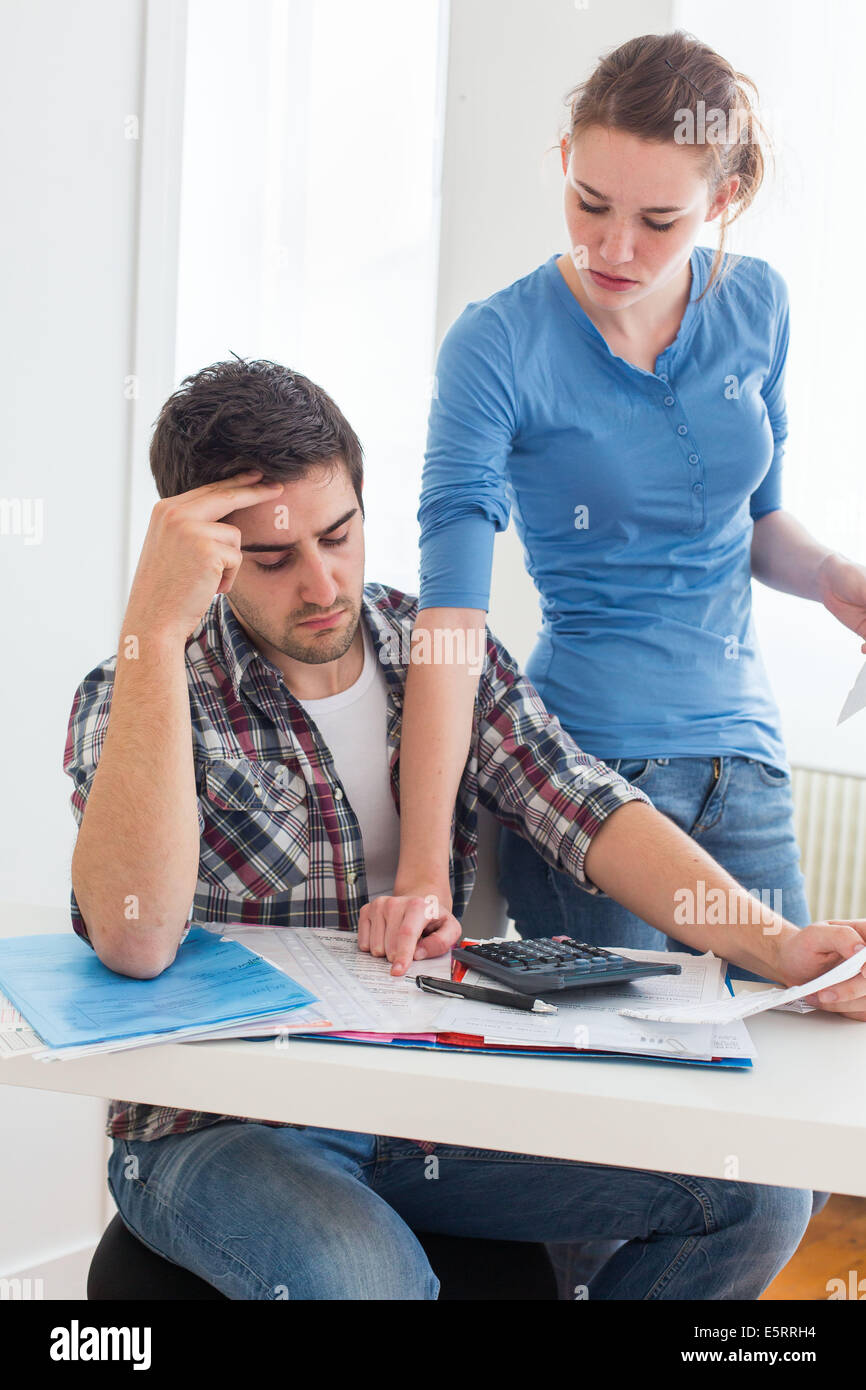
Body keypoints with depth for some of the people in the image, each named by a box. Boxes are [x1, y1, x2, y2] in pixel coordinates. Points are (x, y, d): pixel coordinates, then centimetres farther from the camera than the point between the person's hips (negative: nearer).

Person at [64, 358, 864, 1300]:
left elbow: (583, 808, -9)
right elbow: (135, 940, -29)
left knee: (759, 1188, -7)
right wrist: (154, 623, -31)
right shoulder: (141, 699, -11)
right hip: (219, 1131, -4)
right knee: (363, 1279, -36)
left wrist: (774, 943, -25)